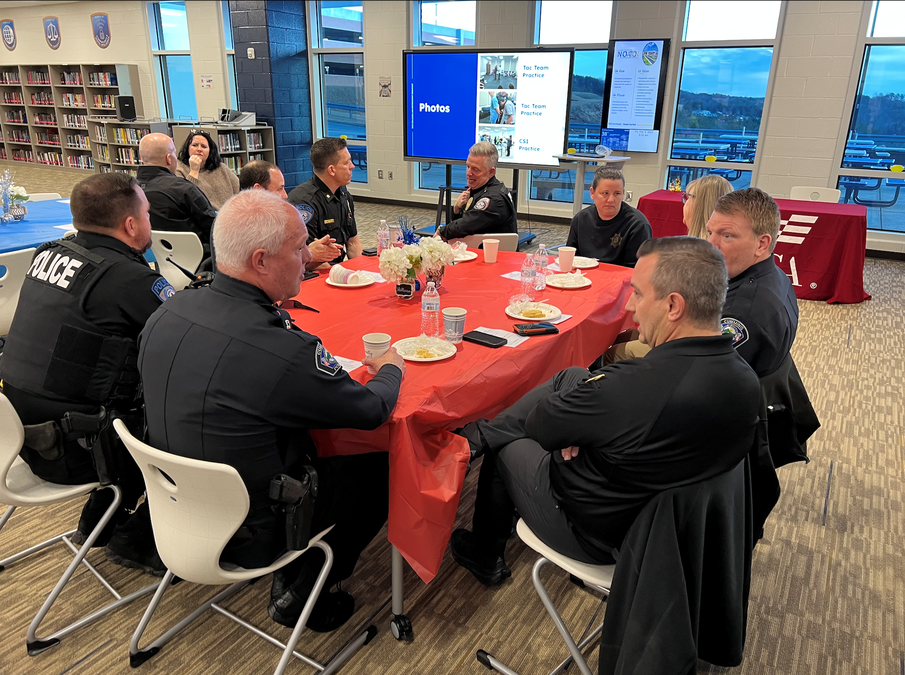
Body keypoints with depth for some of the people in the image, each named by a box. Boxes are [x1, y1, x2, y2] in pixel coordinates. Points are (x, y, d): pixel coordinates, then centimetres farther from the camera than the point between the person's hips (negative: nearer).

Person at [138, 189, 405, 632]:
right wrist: (391, 369, 5)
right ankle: (298, 592, 16)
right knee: (377, 468, 6)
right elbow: (372, 411, -17)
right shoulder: (282, 349, -32)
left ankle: (293, 581, 25)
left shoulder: (167, 313, -8)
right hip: (248, 536, -7)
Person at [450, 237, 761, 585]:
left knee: (504, 447, 20)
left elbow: (538, 426, -20)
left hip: (592, 536, -7)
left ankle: (484, 557, 45)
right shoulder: (747, 381, -14)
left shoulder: (628, 385, -38)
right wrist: (583, 427, -6)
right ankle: (482, 433, 30)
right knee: (570, 377, 10)